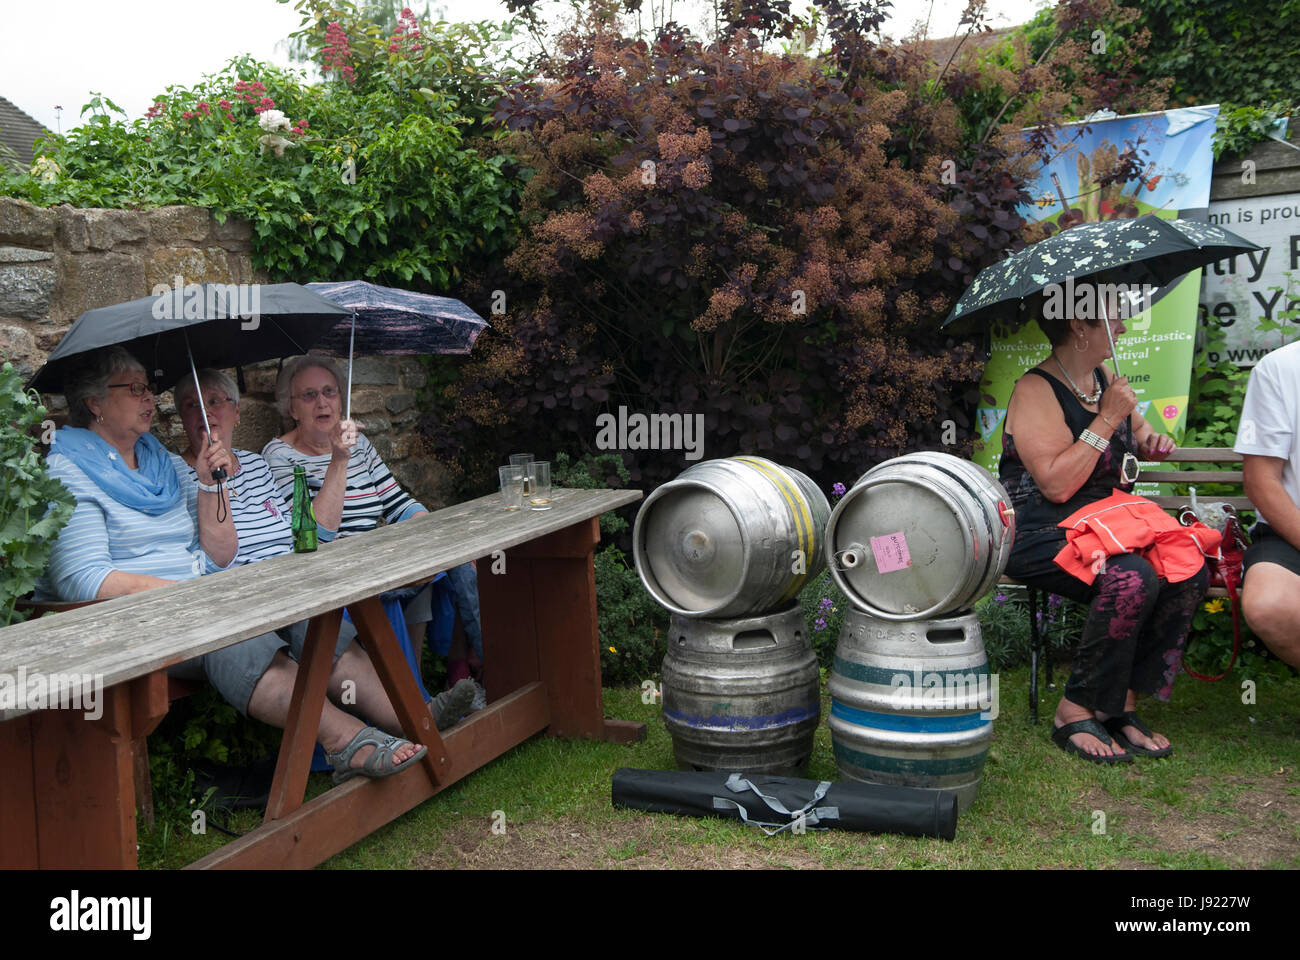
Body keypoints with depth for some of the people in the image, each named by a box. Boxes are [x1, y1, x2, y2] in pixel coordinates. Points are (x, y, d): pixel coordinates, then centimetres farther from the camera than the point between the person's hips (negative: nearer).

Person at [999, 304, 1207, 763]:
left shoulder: (1104, 379, 15)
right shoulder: (1036, 390, -10)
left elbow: (1137, 427, 36)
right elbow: (1057, 485, -21)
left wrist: (1152, 440, 12)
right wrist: (1107, 419, -17)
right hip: (1041, 534, -8)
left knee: (1190, 570, -19)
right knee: (1132, 579, -33)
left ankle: (1122, 703, -8)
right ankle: (1076, 713, -17)